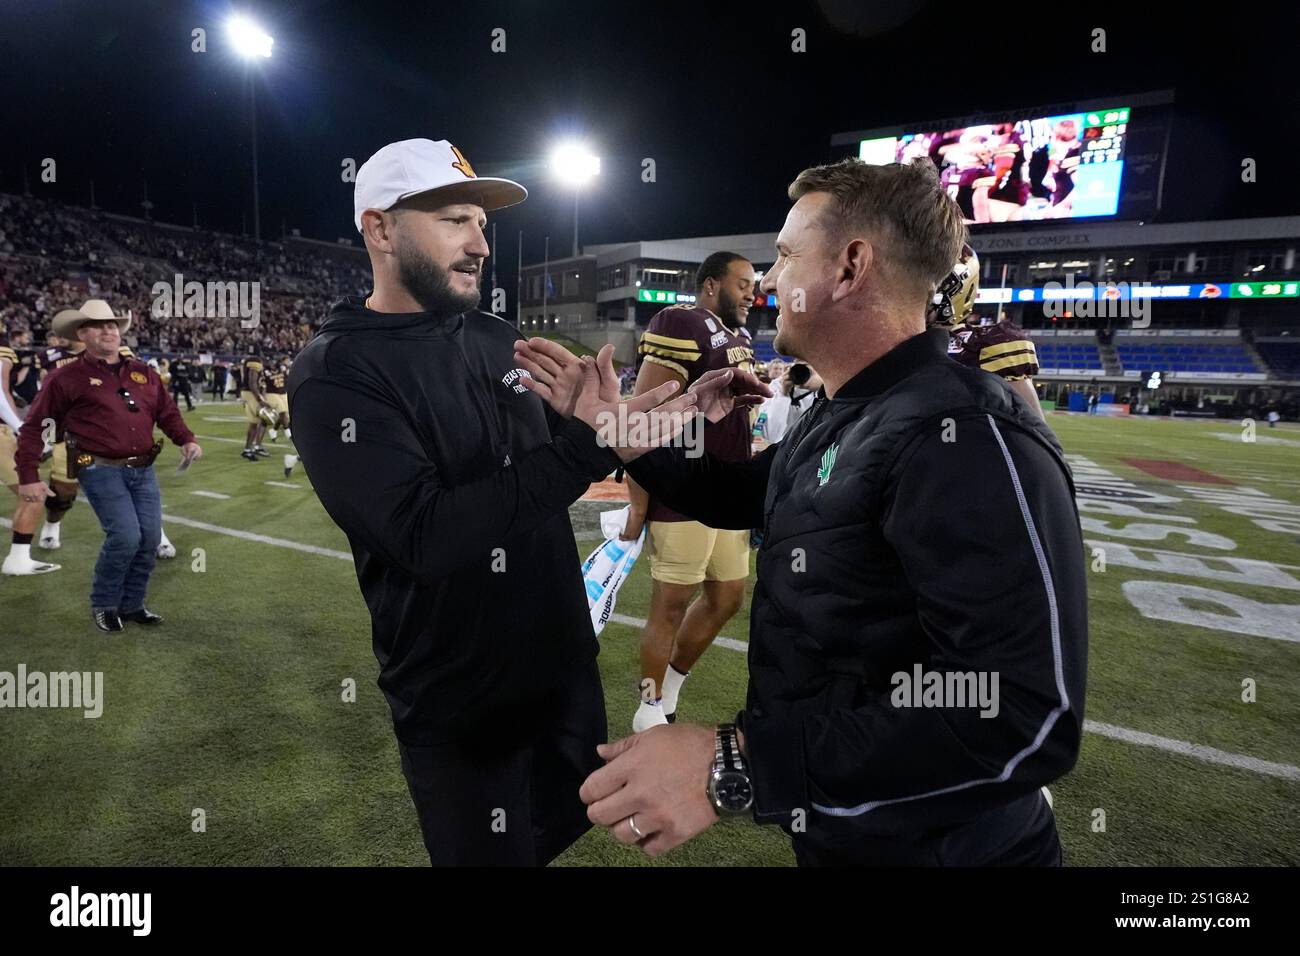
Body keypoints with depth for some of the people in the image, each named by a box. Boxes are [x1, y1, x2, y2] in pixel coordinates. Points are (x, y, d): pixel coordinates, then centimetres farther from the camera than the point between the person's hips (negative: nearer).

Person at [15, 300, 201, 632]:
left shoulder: (144, 373, 13)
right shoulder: (67, 377, -1)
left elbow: (167, 412, 19)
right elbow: (33, 427, 1)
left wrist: (187, 440, 0)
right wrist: (28, 476, -3)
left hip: (143, 470, 5)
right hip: (101, 470, -5)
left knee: (149, 539, 3)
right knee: (126, 536, -15)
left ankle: (131, 605, 23)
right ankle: (103, 605, 9)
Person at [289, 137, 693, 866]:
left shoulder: (499, 340, 4)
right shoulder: (336, 375, -16)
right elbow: (426, 536, -28)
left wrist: (591, 420, -8)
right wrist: (586, 445, -33)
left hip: (566, 666, 6)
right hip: (461, 707, -5)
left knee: (566, 833, 24)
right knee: (494, 854, 16)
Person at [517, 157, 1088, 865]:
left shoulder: (962, 437, -27)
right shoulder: (835, 417, 5)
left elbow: (1022, 718, -33)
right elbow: (732, 496, 18)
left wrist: (736, 765, -35)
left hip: (931, 846, -8)